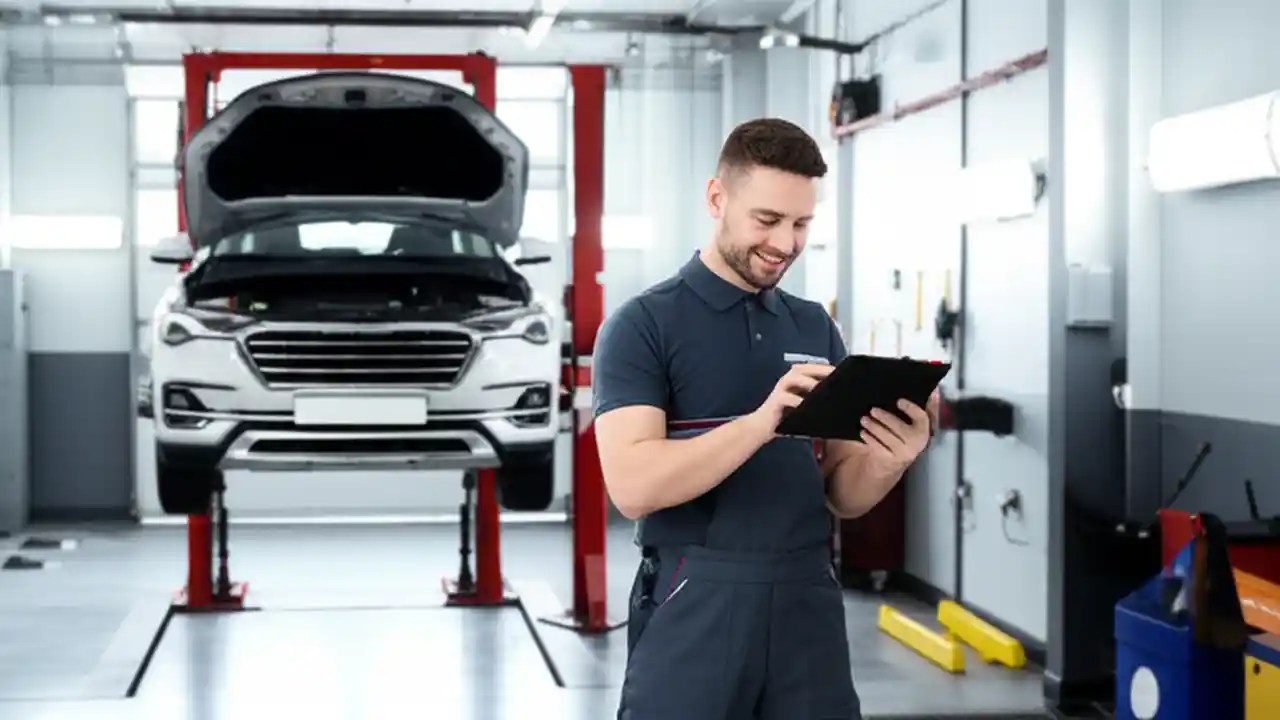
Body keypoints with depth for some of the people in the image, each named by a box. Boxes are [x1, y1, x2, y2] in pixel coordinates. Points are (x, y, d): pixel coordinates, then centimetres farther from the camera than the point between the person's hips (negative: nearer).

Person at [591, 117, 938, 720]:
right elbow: (633, 484, -17)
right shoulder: (642, 325, -5)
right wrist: (762, 421, -26)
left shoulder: (815, 327, 11)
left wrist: (889, 460, -10)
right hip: (694, 609, -4)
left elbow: (841, 494, 12)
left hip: (808, 603, 5)